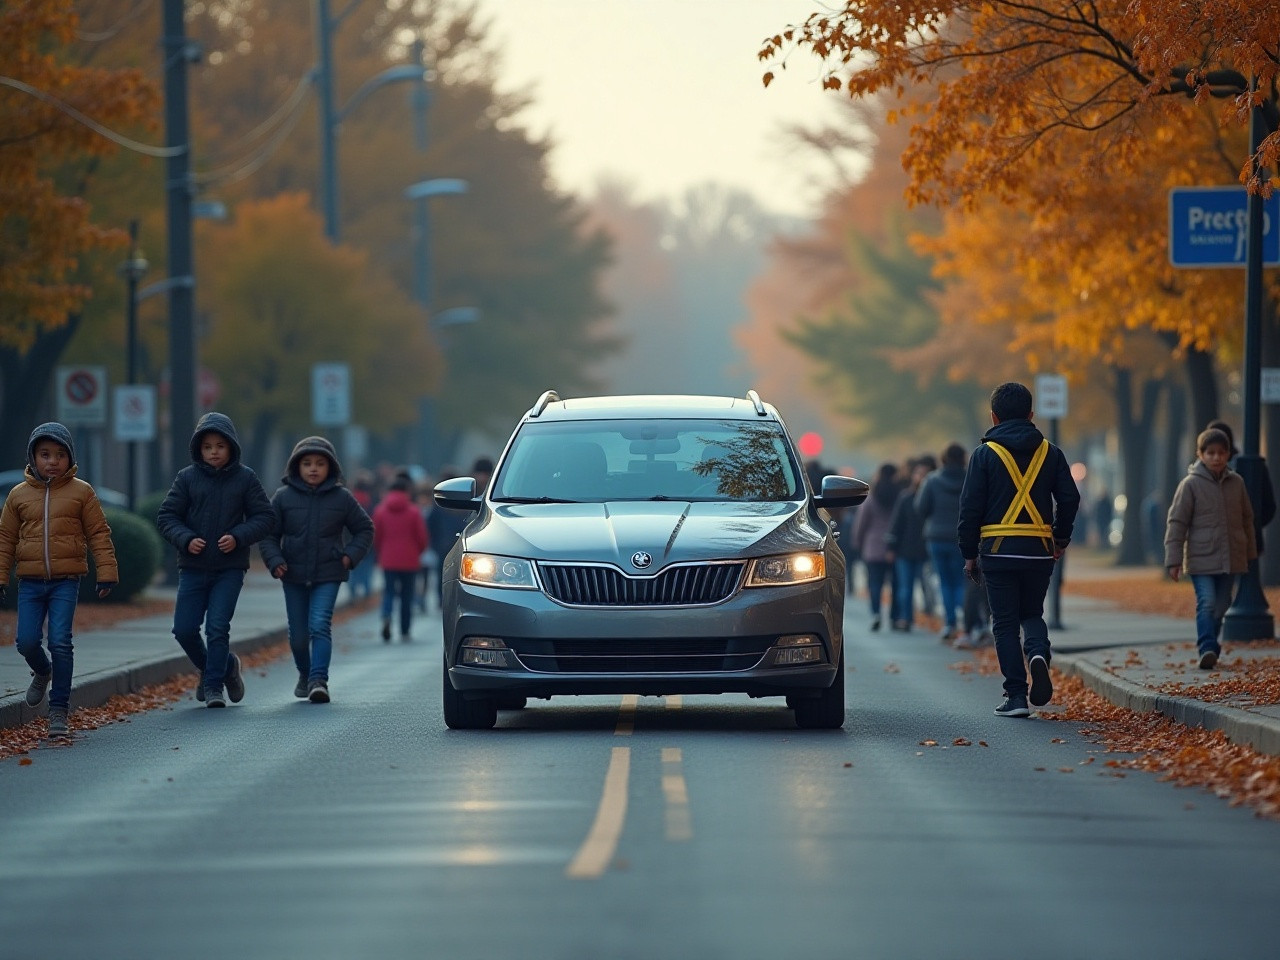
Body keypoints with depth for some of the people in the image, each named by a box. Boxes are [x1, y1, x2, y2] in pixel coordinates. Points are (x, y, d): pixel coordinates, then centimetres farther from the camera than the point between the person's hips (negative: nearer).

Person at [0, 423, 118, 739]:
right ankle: (42, 672, 31)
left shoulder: (81, 492, 2)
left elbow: (99, 534, 4)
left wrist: (106, 571, -2)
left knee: (60, 642, -11)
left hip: (66, 580, -2)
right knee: (26, 641, -5)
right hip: (30, 581, 2)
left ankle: (59, 710, -2)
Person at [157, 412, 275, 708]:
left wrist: (238, 537, -14)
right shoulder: (187, 478, 0)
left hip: (230, 569, -2)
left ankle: (213, 685, 5)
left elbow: (265, 517, 1)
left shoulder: (245, 478, -2)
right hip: (193, 568, 2)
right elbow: (166, 516, 3)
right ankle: (218, 667, 25)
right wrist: (185, 539, -15)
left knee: (218, 627, -9)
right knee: (184, 629, 0)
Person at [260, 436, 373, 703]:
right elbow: (268, 534, 6)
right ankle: (305, 674, 32)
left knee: (320, 626, -17)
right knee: (298, 634, 7)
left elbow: (364, 529, 12)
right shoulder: (283, 497, 2)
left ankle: (318, 679, -22)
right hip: (294, 575, 2)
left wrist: (350, 555, -2)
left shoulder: (342, 498, 2)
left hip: (328, 575, -2)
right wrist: (275, 561, -10)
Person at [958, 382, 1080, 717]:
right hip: (1039, 551, 2)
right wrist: (1061, 538, 20)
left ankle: (1016, 695, -3)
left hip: (998, 550, -2)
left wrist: (969, 553, 4)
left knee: (1005, 623, 4)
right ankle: (1038, 653, -15)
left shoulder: (984, 454, -1)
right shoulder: (1049, 453, 6)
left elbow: (970, 507, -3)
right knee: (1032, 613, 18)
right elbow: (1069, 498, 5)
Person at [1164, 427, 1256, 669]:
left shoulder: (1236, 483, 7)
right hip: (1201, 558, -4)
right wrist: (1174, 559, -9)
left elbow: (1247, 519, 17)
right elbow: (1176, 522, -5)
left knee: (1221, 605, 8)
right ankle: (1207, 649, -21)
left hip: (1230, 559, 4)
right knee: (1207, 603, -16)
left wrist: (1250, 552, 20)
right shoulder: (1190, 484, -6)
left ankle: (1210, 646, 22)